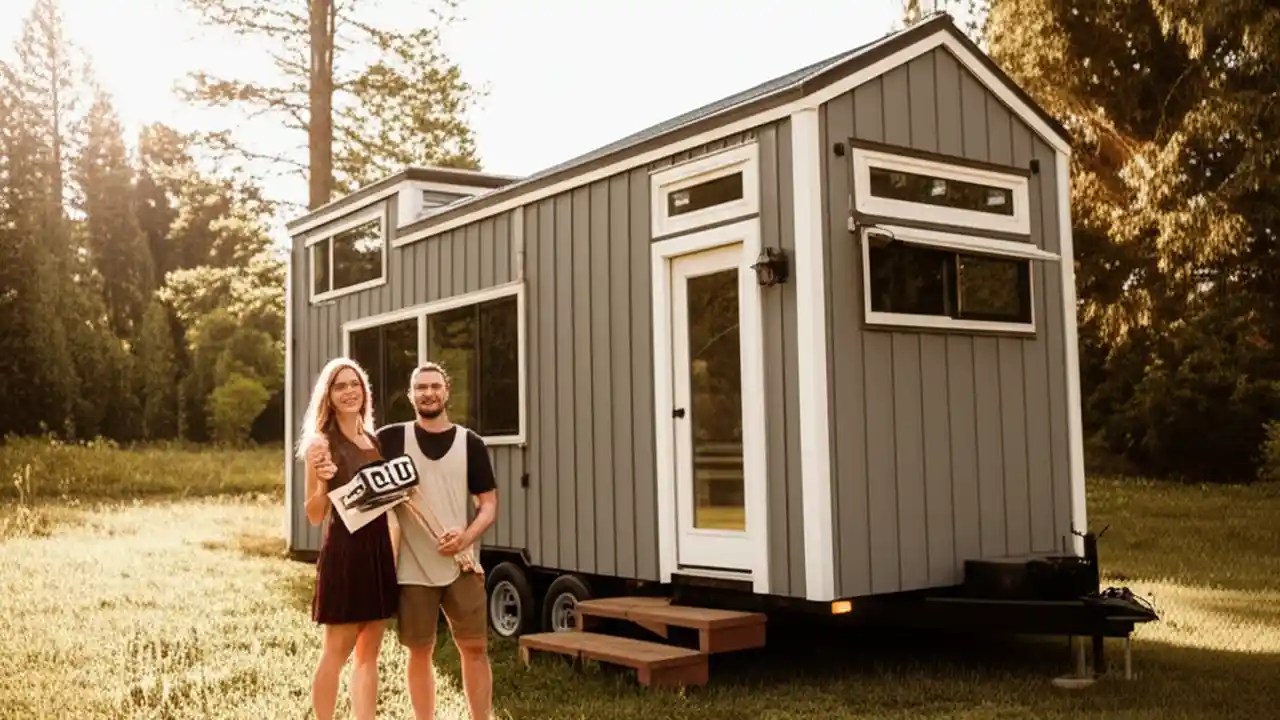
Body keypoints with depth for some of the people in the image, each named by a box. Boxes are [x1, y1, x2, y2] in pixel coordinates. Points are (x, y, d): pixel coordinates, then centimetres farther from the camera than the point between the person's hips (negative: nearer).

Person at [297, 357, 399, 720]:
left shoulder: (375, 441, 12)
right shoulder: (321, 443, -6)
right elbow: (314, 516, -8)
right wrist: (322, 479, -23)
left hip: (378, 548, 7)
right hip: (344, 551, -6)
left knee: (368, 653, 10)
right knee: (336, 652, -1)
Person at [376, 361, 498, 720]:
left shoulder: (470, 443, 4)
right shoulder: (391, 439, 2)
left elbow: (489, 503, 5)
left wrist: (467, 536, -12)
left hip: (461, 564, 1)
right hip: (413, 567, -1)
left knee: (474, 648, 3)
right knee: (420, 651, 8)